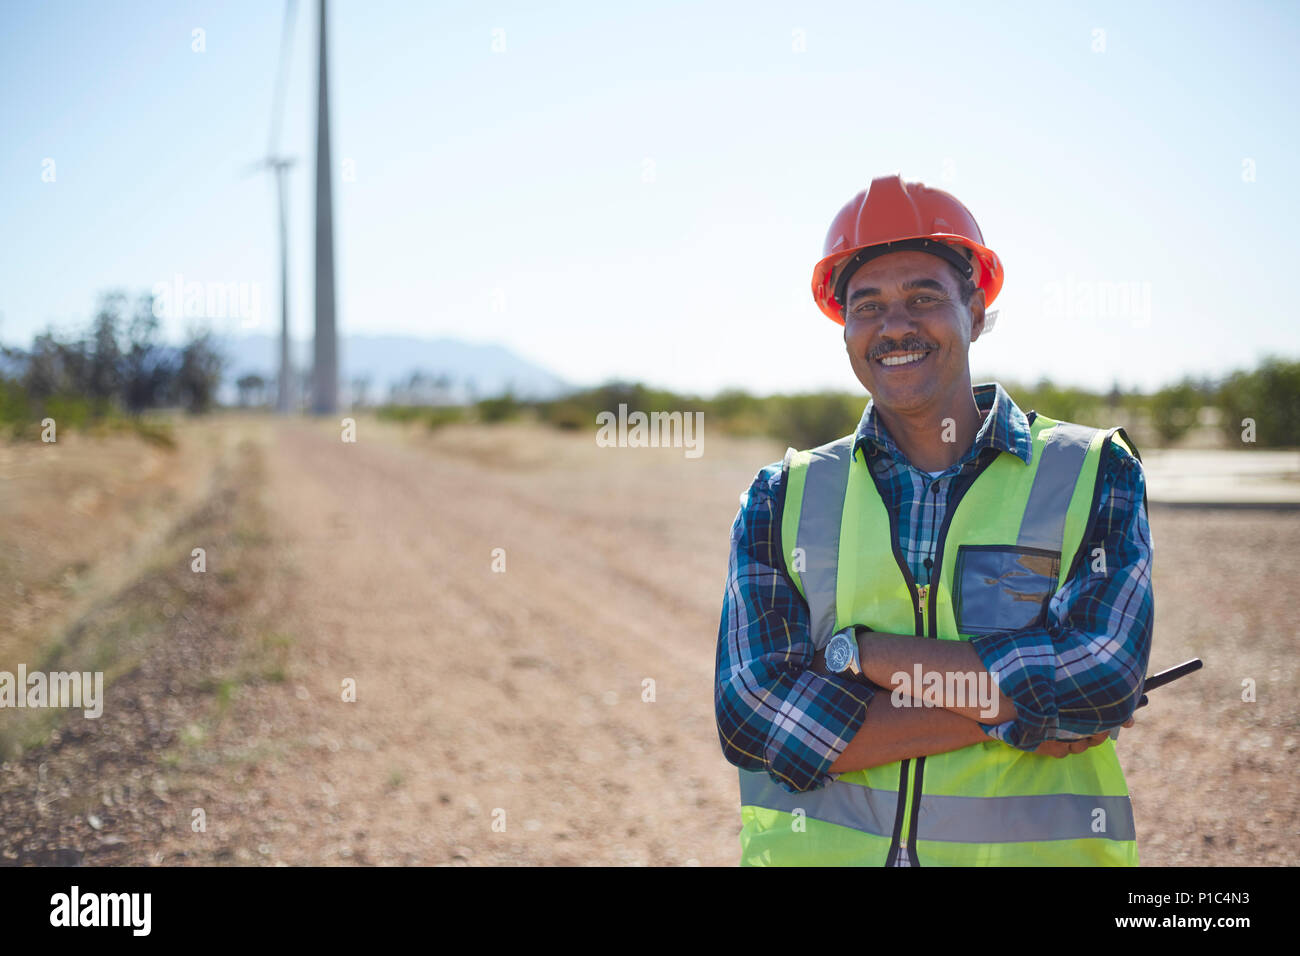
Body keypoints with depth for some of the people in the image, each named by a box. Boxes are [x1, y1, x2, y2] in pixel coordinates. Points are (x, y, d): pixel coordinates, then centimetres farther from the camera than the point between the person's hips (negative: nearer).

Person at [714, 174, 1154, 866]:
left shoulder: (1094, 474, -1)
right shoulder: (783, 498, 1)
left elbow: (1102, 675, -16)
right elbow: (751, 712, -11)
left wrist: (861, 652, -14)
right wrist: (1011, 713, -15)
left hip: (1036, 849, 0)